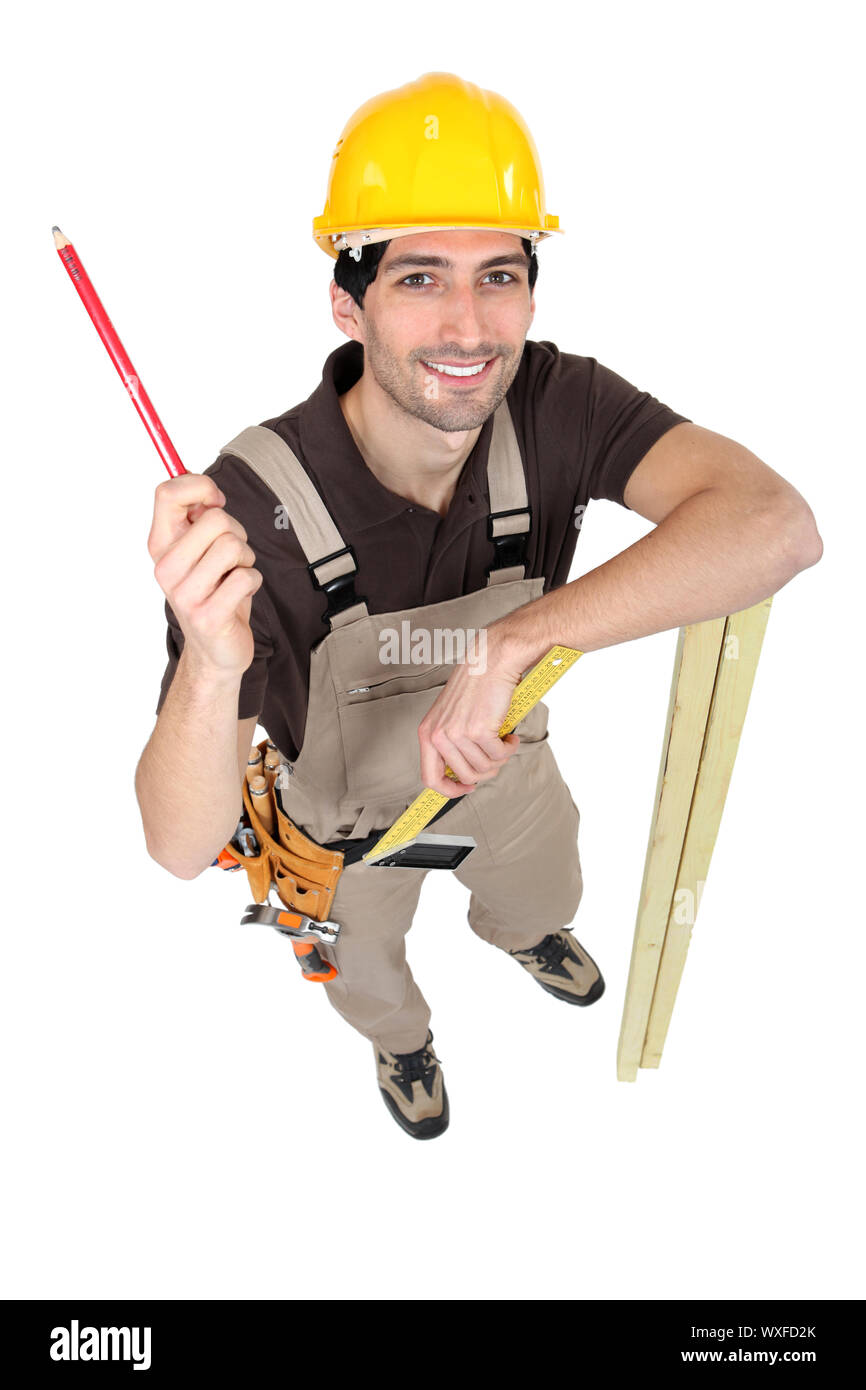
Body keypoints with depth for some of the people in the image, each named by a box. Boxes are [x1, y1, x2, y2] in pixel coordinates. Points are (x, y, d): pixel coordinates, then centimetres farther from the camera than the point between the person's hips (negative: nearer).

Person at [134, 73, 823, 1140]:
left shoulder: (556, 405, -30)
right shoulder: (247, 509, -38)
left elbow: (779, 526, -45)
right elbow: (182, 850, -39)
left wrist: (512, 643, -53)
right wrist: (213, 667, -60)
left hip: (502, 763, 3)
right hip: (351, 811, -2)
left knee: (544, 896, 34)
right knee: (366, 970, 30)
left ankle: (513, 930, 76)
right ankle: (400, 1037, 71)